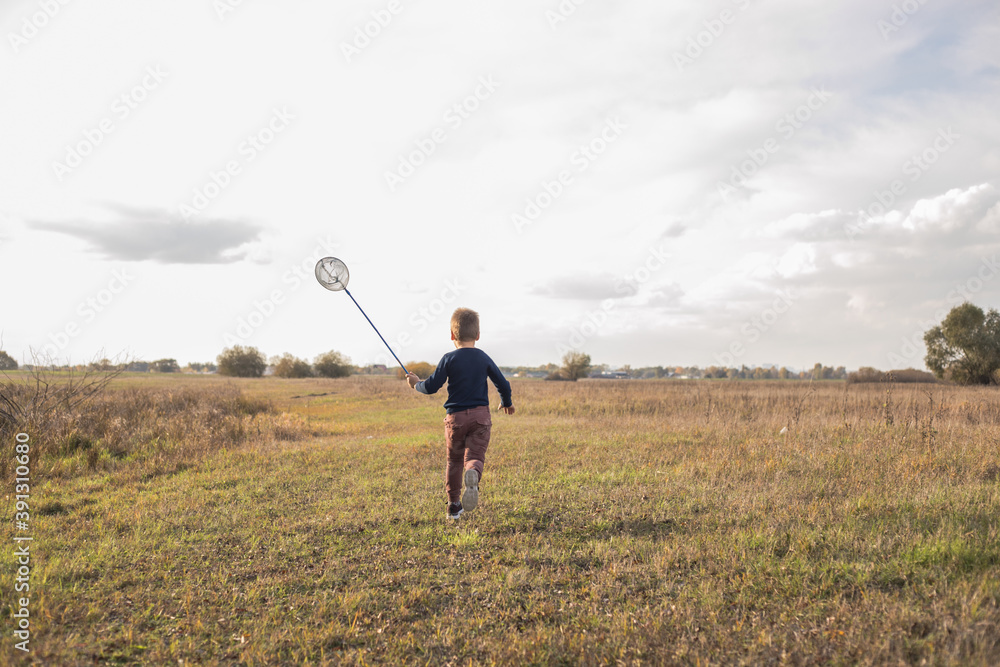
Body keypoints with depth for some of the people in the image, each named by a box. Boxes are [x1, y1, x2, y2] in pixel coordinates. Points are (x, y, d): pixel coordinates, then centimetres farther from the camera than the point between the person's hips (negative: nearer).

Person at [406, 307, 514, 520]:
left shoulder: (449, 359, -3)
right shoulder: (484, 358, 5)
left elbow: (432, 386, -6)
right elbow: (503, 384, 10)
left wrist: (417, 384, 14)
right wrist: (506, 403, 29)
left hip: (455, 417, 0)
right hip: (480, 415, 1)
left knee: (454, 459, 15)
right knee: (475, 456, -4)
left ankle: (453, 505, 20)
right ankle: (473, 475, -42)